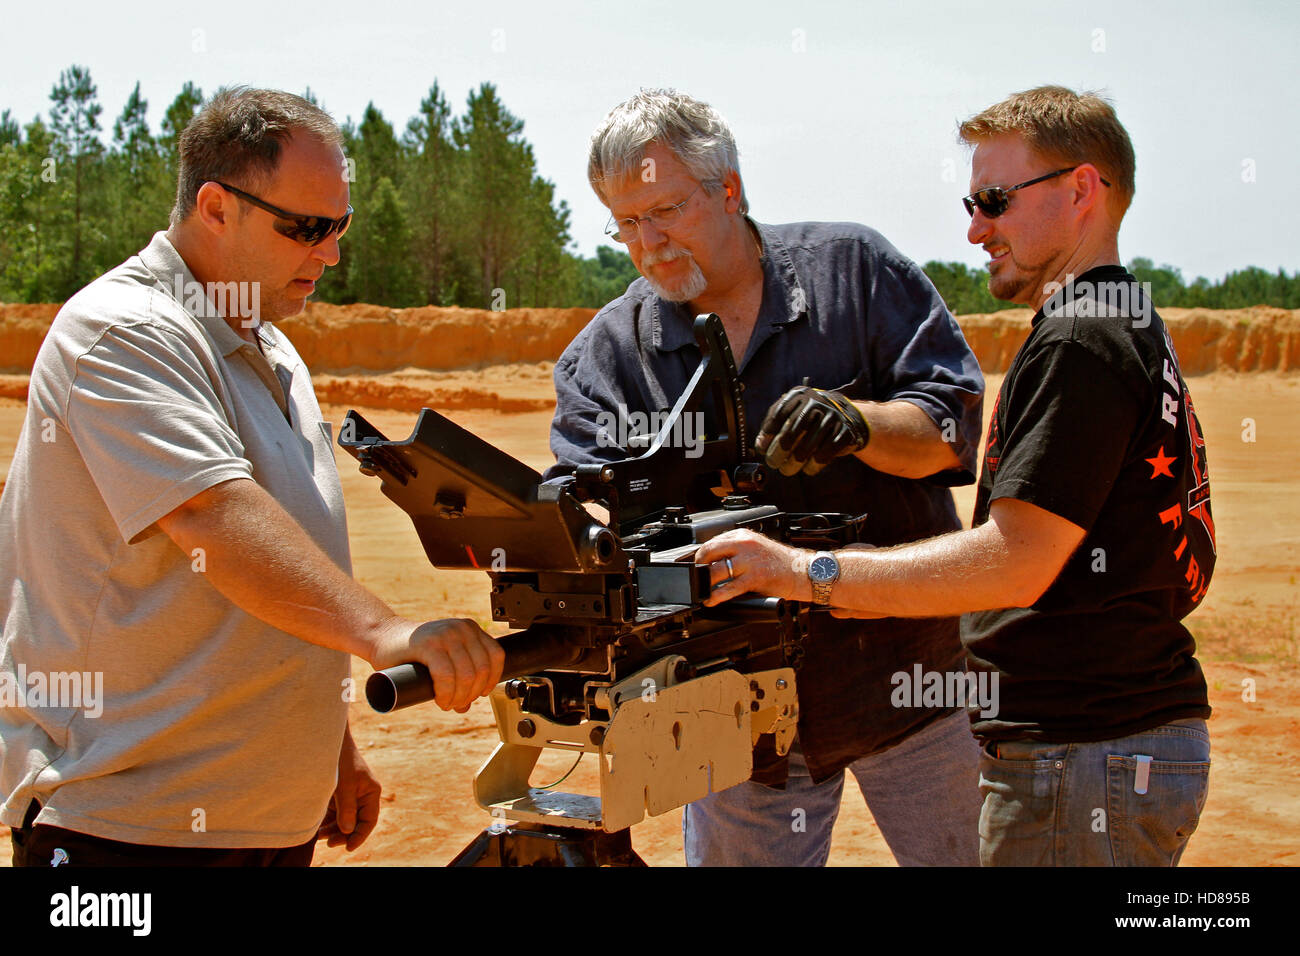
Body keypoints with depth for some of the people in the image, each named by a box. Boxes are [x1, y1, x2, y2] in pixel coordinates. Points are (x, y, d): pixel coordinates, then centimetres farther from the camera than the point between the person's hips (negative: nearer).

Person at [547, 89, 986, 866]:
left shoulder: (852, 269, -3)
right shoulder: (608, 352, 0)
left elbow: (953, 428, -8)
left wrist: (855, 422, -28)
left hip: (908, 676, -1)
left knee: (969, 853, 10)